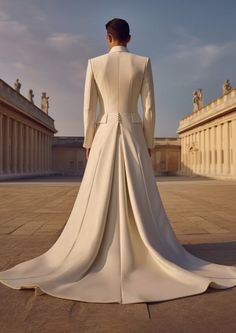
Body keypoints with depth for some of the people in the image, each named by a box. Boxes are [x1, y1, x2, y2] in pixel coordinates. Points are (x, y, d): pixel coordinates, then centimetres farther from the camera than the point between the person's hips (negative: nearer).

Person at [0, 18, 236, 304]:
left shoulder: (94, 63, 3)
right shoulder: (143, 63, 3)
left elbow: (89, 109, 0)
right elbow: (149, 108, -1)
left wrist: (88, 144, 8)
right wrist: (148, 144, 7)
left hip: (104, 135, 0)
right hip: (133, 136, 0)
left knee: (99, 200, 4)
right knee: (141, 201, 2)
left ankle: (94, 256, 7)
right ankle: (151, 257, 4)